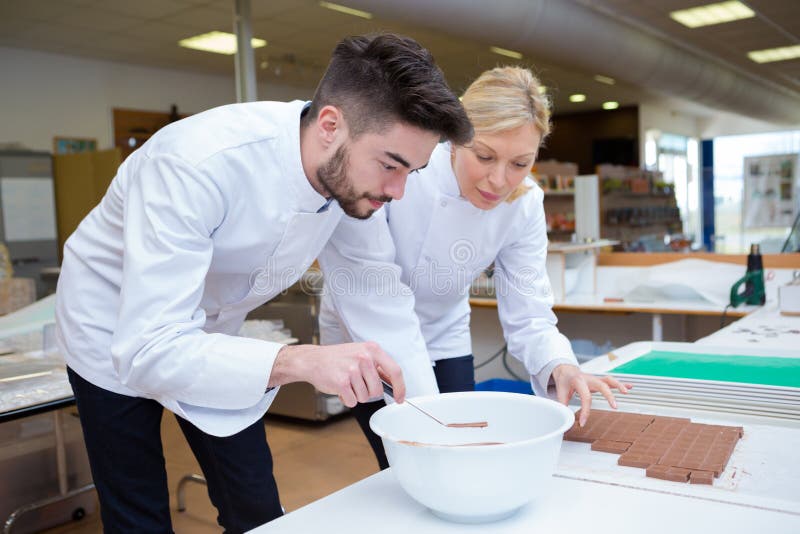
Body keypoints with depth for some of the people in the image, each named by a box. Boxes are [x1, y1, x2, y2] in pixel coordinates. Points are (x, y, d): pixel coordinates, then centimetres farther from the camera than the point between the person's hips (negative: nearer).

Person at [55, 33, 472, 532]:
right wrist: (301, 362, -51)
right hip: (116, 338, -4)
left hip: (209, 336, 5)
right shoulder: (199, 162, -38)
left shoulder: (354, 173, -19)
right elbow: (146, 351, -41)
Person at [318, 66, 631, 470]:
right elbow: (377, 300, -32)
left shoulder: (524, 205, -16)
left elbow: (527, 314, -13)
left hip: (444, 342, 4)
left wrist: (558, 366, -35)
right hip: (367, 343, -3)